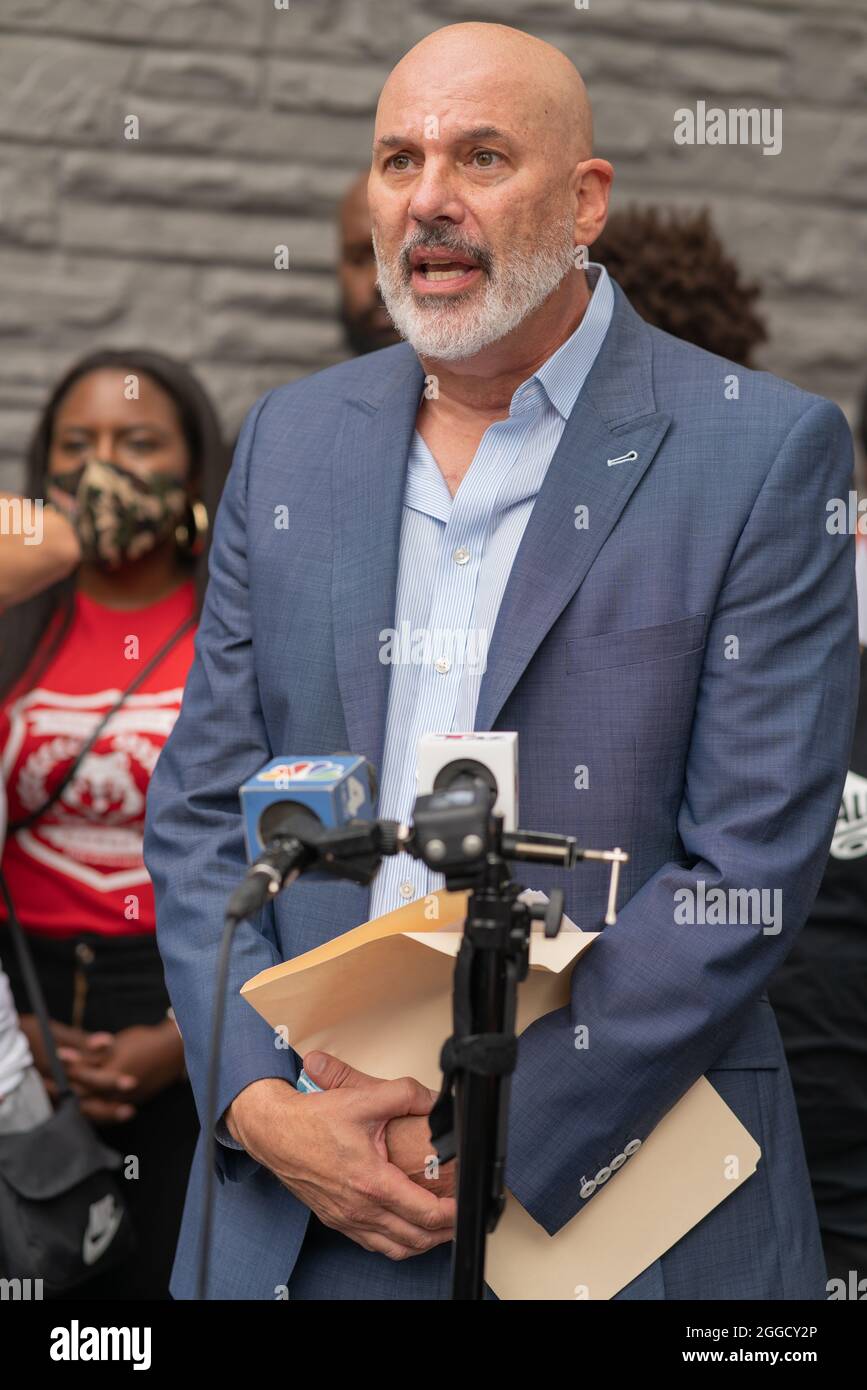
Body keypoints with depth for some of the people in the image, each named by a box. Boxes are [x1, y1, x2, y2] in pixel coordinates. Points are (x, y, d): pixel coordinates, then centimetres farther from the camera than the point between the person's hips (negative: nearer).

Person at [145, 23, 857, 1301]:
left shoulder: (764, 452, -7)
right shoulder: (291, 440, 7)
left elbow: (750, 867, -12)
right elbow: (201, 810, 6)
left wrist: (500, 1137, -15)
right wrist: (264, 1106, -8)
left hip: (622, 1188, -3)